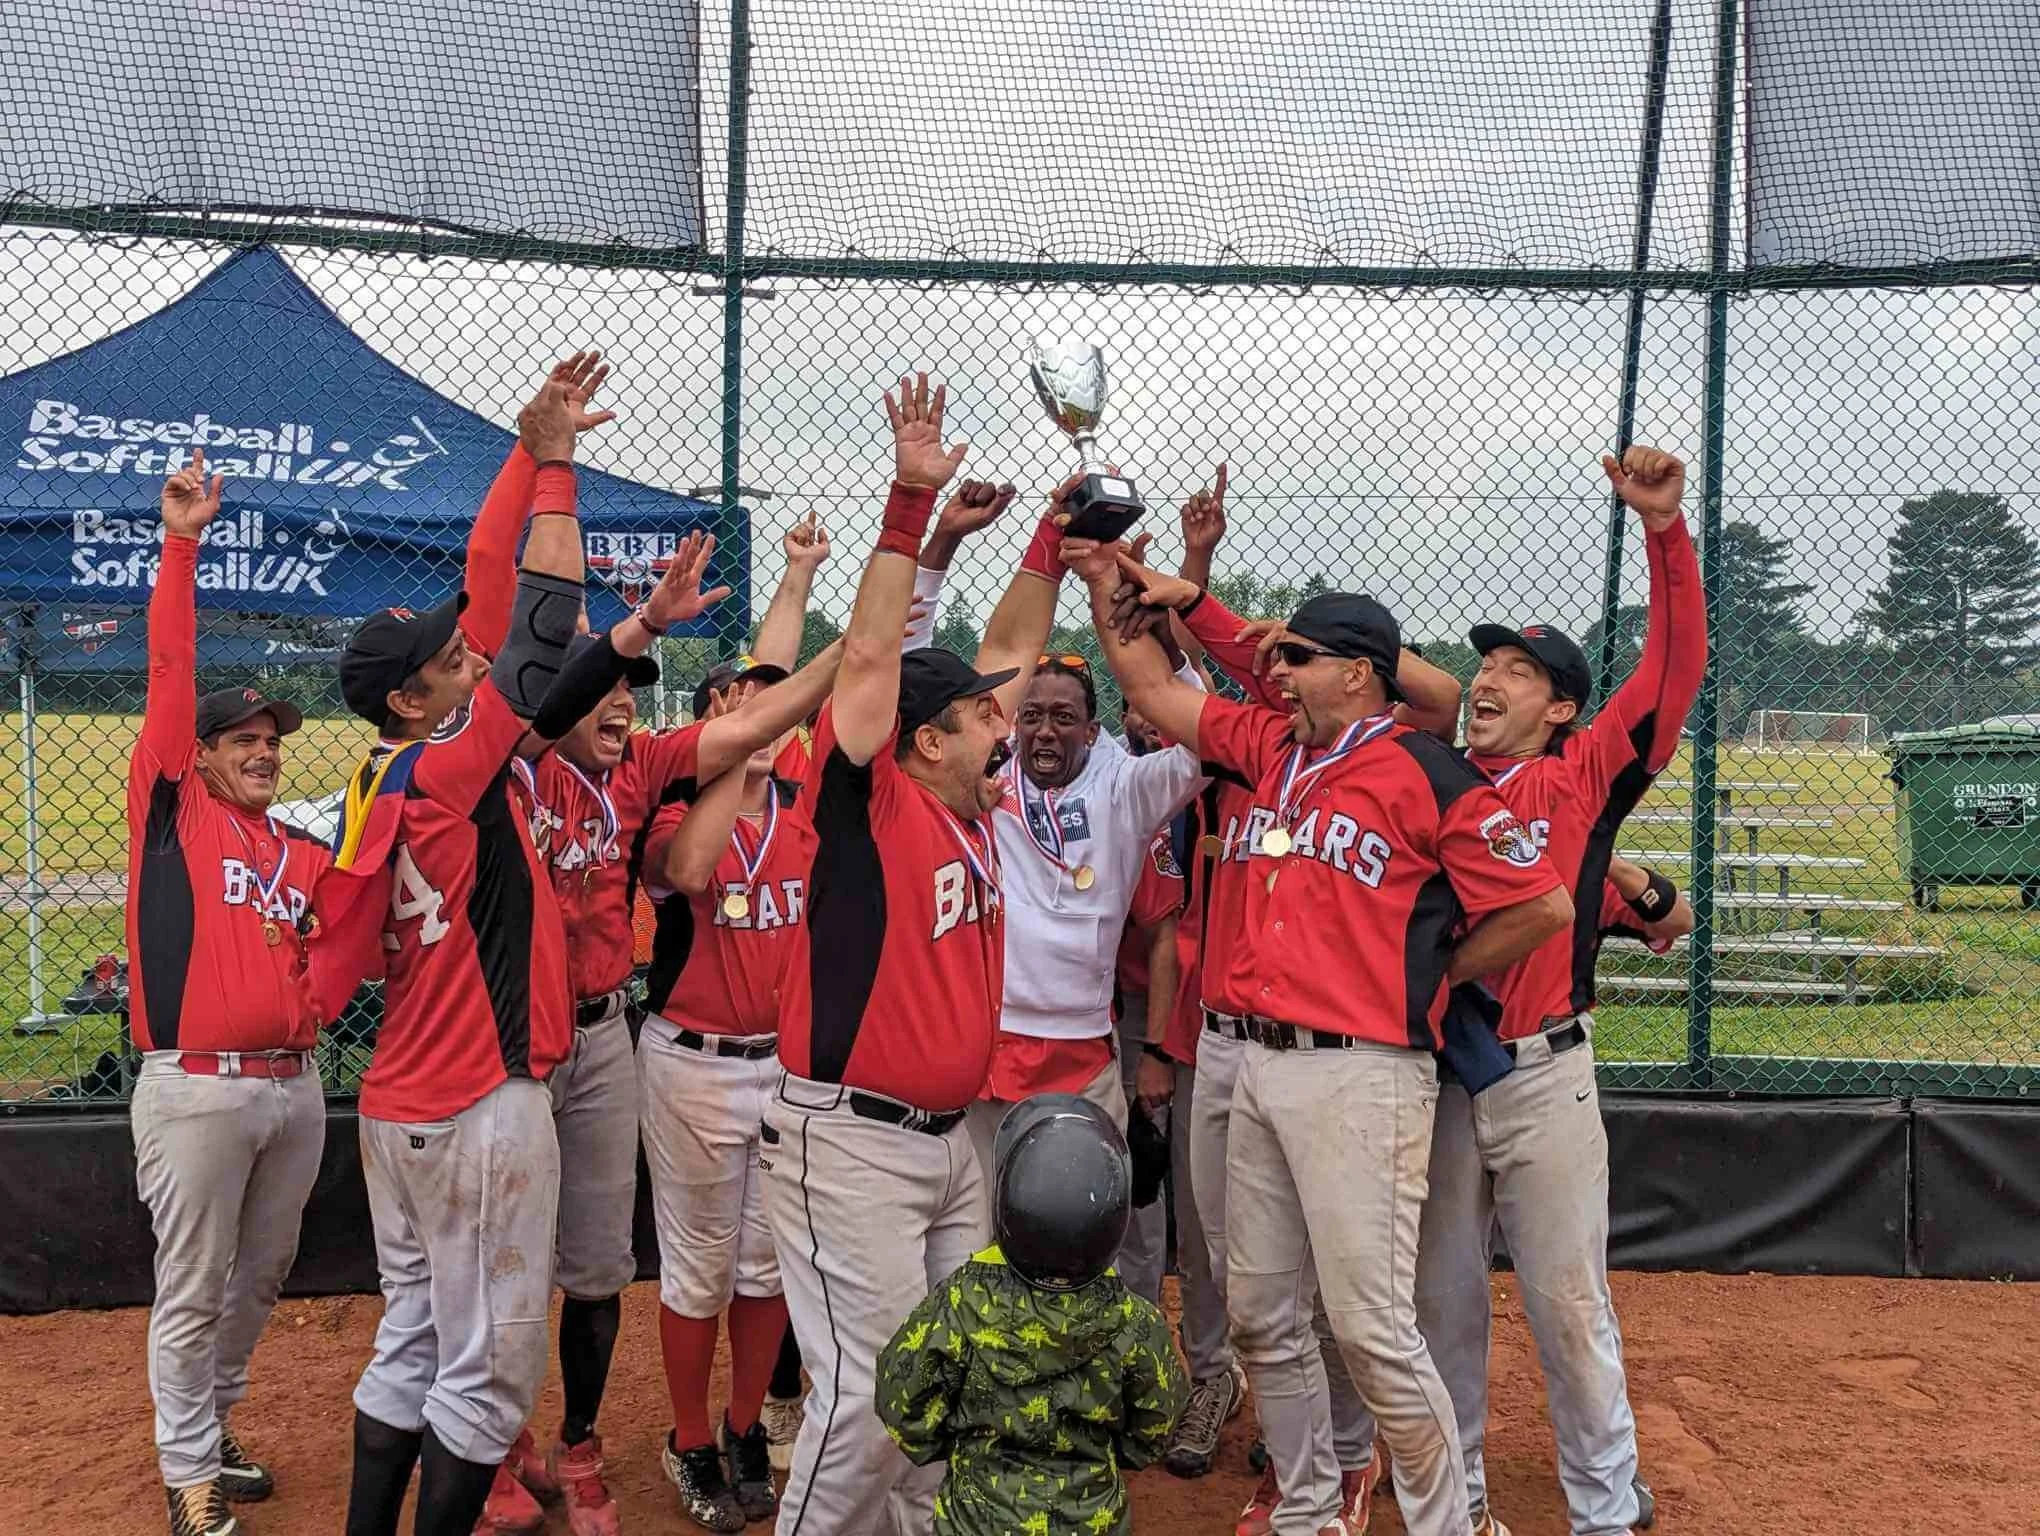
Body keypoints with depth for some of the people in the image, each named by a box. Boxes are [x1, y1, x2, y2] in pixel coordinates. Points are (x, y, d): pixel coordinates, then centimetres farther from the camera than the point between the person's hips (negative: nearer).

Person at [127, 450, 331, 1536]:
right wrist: (180, 543, -13)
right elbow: (170, 674, -8)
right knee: (192, 1293, 3)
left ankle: (212, 1423, 37)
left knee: (260, 1279, 18)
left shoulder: (308, 854, 12)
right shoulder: (171, 811, -1)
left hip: (294, 1087, 5)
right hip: (195, 1090, -5)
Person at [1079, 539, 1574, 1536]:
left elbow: (1543, 903, -10)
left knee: (1370, 1326, -6)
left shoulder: (1425, 774, -8)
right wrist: (1108, 585, 17)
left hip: (1360, 1075, -8)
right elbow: (1155, 690, 23)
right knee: (1260, 1317, 14)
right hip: (1261, 1066, 8)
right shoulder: (1273, 752, 13)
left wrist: (1434, 974, -1)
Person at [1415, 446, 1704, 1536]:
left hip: (1544, 1075, -3)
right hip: (1433, 1070, 3)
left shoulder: (1584, 776, 1)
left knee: (1569, 1301, 5)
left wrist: (1664, 530, -17)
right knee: (1441, 1296, 13)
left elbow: (1675, 668, -7)